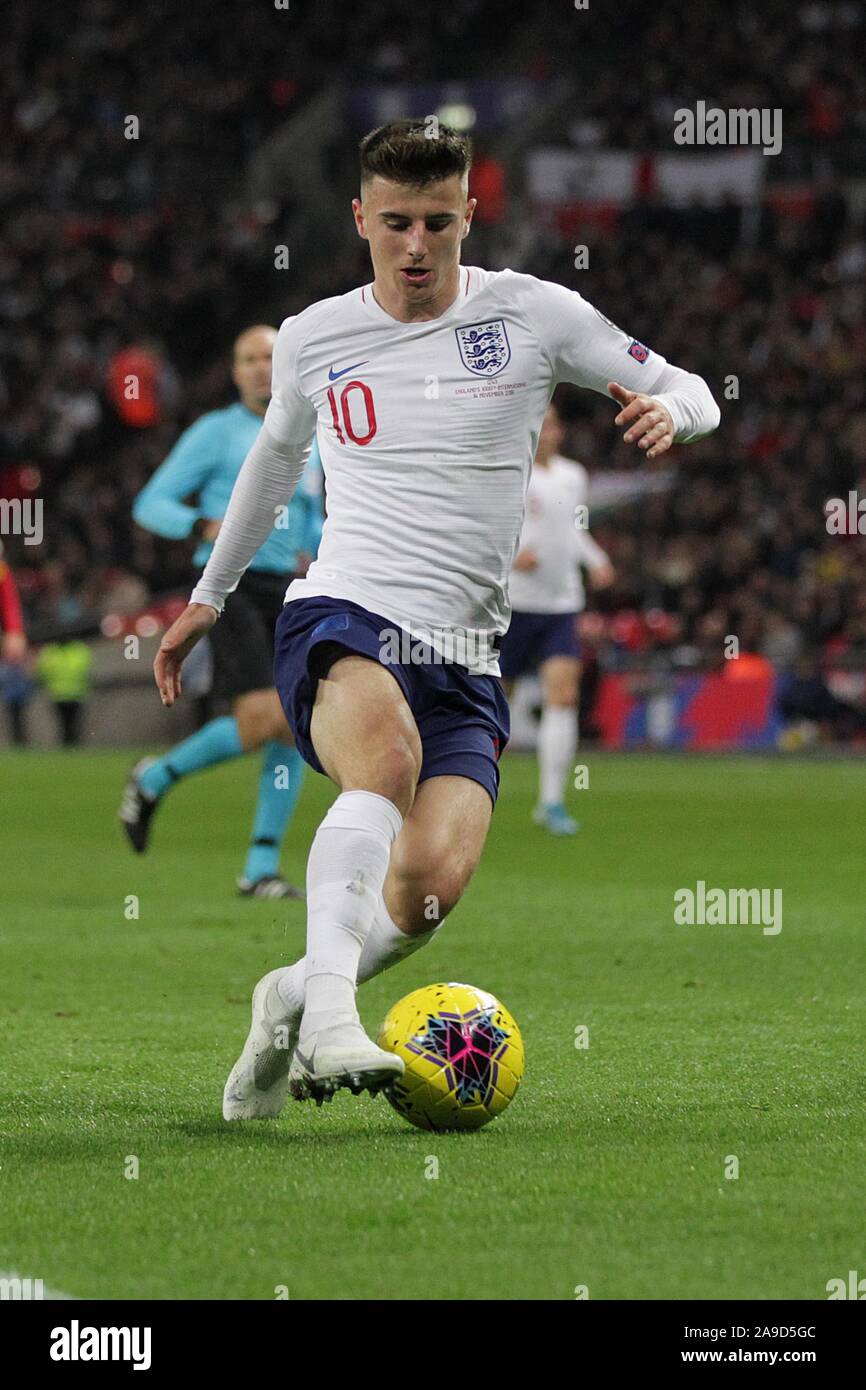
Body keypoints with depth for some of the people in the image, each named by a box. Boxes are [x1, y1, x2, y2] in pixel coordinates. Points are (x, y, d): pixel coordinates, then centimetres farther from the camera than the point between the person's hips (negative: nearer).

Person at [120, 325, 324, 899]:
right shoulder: (216, 432, 0)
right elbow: (151, 504, -3)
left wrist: (314, 552, 9)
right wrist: (208, 526, -20)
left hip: (287, 592, 6)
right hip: (231, 586, -6)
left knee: (295, 728, -5)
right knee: (261, 720, -19)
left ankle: (261, 869, 1)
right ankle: (154, 781, 5)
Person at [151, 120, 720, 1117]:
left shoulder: (532, 314, 5)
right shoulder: (313, 338, 10)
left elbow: (689, 395, 10)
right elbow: (276, 454, 30)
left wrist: (667, 411, -15)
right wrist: (208, 596, 38)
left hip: (463, 659, 1)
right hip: (338, 622, -1)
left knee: (433, 882, -21)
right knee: (389, 753, -37)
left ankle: (291, 1000, 7)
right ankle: (330, 1007, -49)